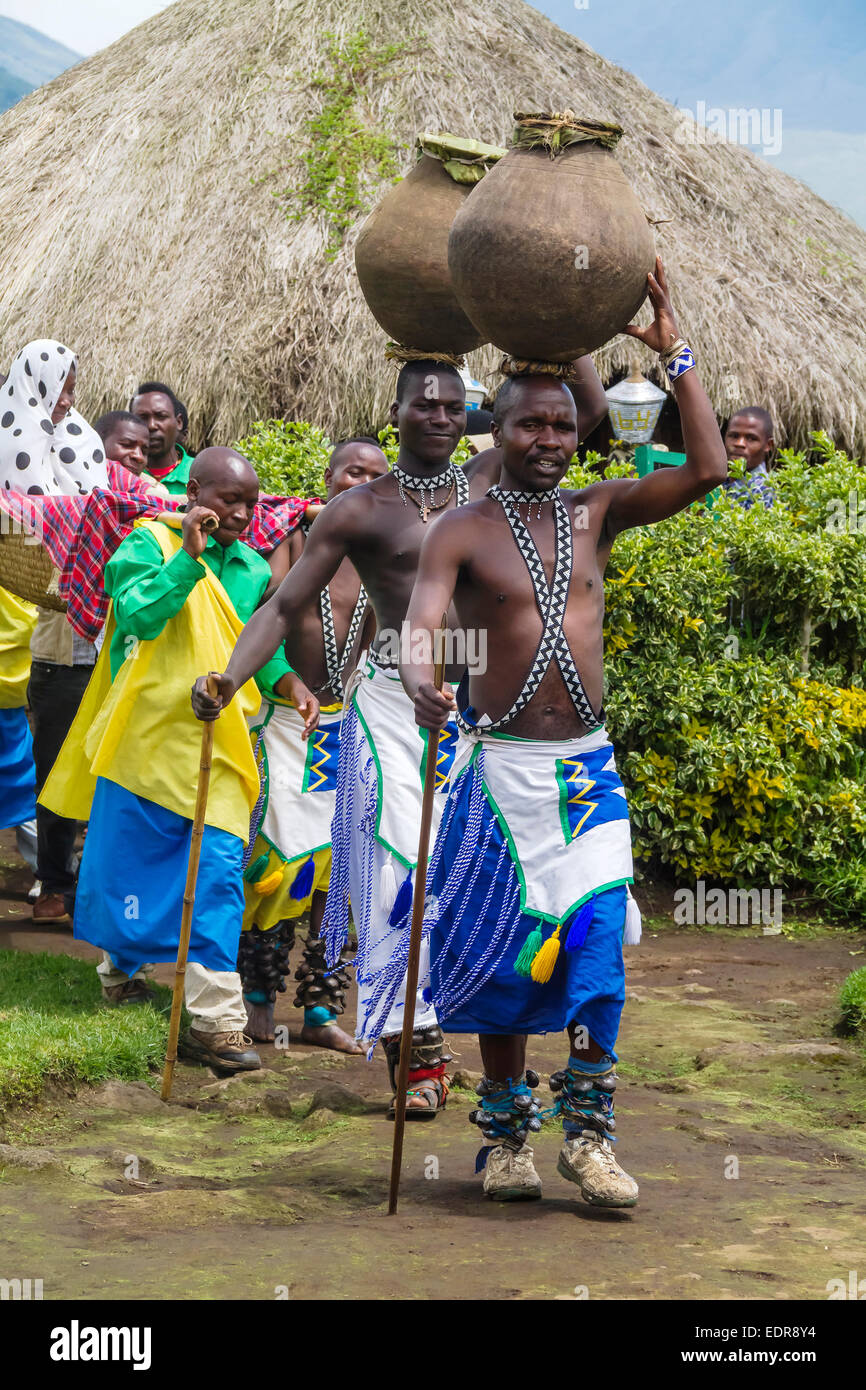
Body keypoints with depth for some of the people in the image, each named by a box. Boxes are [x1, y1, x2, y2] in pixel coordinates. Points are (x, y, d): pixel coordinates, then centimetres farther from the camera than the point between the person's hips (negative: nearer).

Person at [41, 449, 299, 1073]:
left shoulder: (254, 570, 10)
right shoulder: (151, 545, -5)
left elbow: (263, 648, 16)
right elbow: (137, 614, -22)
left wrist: (292, 683, -3)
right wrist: (188, 557, -26)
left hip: (218, 747, 3)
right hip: (146, 736, -3)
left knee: (219, 870, -6)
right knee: (130, 861, 10)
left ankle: (216, 1019, -5)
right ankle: (121, 968, 37)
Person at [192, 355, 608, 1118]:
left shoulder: (490, 482, 10)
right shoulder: (360, 510, 2)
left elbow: (589, 406, 10)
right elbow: (285, 606, -1)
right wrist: (229, 678, -16)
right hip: (395, 705, -2)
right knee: (402, 866, -10)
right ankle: (420, 1050, -5)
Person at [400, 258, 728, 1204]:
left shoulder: (597, 512, 8)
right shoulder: (463, 532, -2)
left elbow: (706, 469, -3)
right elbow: (418, 621, -16)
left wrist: (673, 354, -7)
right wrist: (420, 682, -39)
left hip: (588, 768, 2)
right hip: (500, 765, -2)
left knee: (597, 940, -9)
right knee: (499, 946, 2)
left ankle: (586, 1131, -1)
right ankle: (505, 1134, 14)